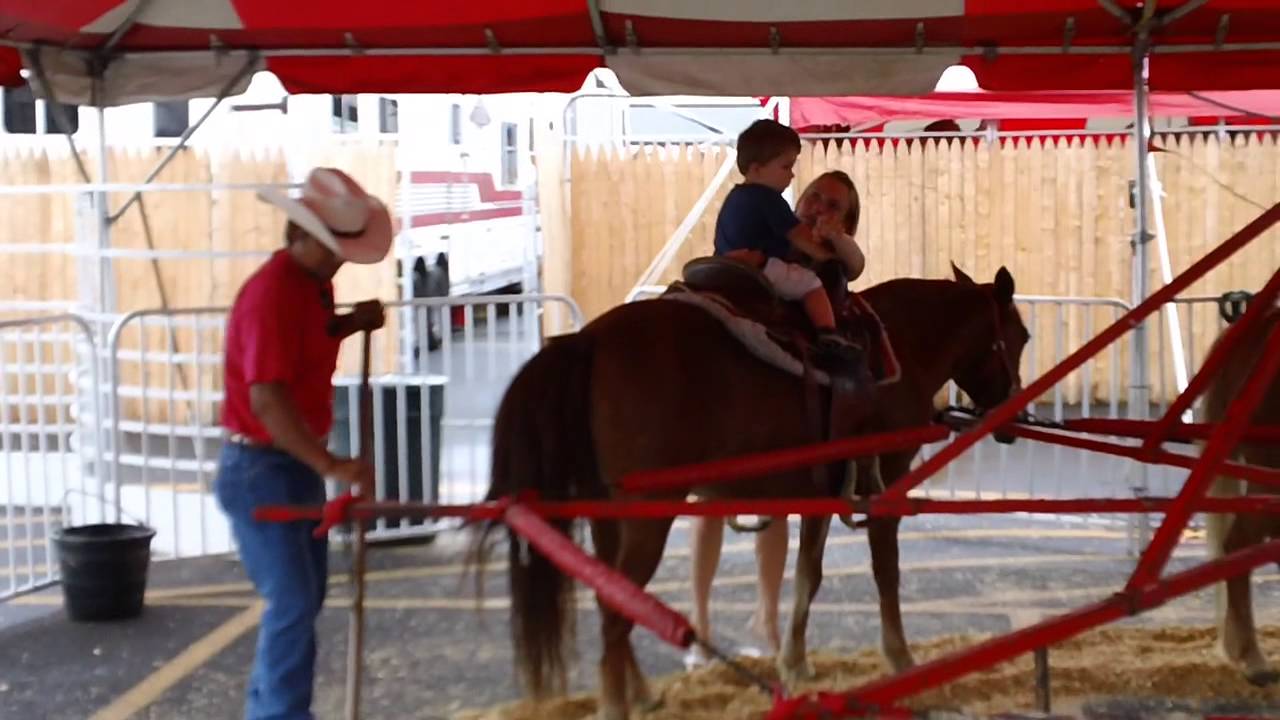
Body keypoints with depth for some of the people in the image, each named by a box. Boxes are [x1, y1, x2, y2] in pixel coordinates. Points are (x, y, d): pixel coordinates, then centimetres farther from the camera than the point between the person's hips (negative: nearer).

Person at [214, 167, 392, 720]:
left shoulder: (314, 282, 6)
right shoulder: (271, 294, -23)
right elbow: (267, 397, -31)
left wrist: (353, 322, 6)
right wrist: (330, 465, -37)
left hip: (298, 462, 10)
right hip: (260, 468, -10)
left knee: (305, 594, 17)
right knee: (293, 601, -10)